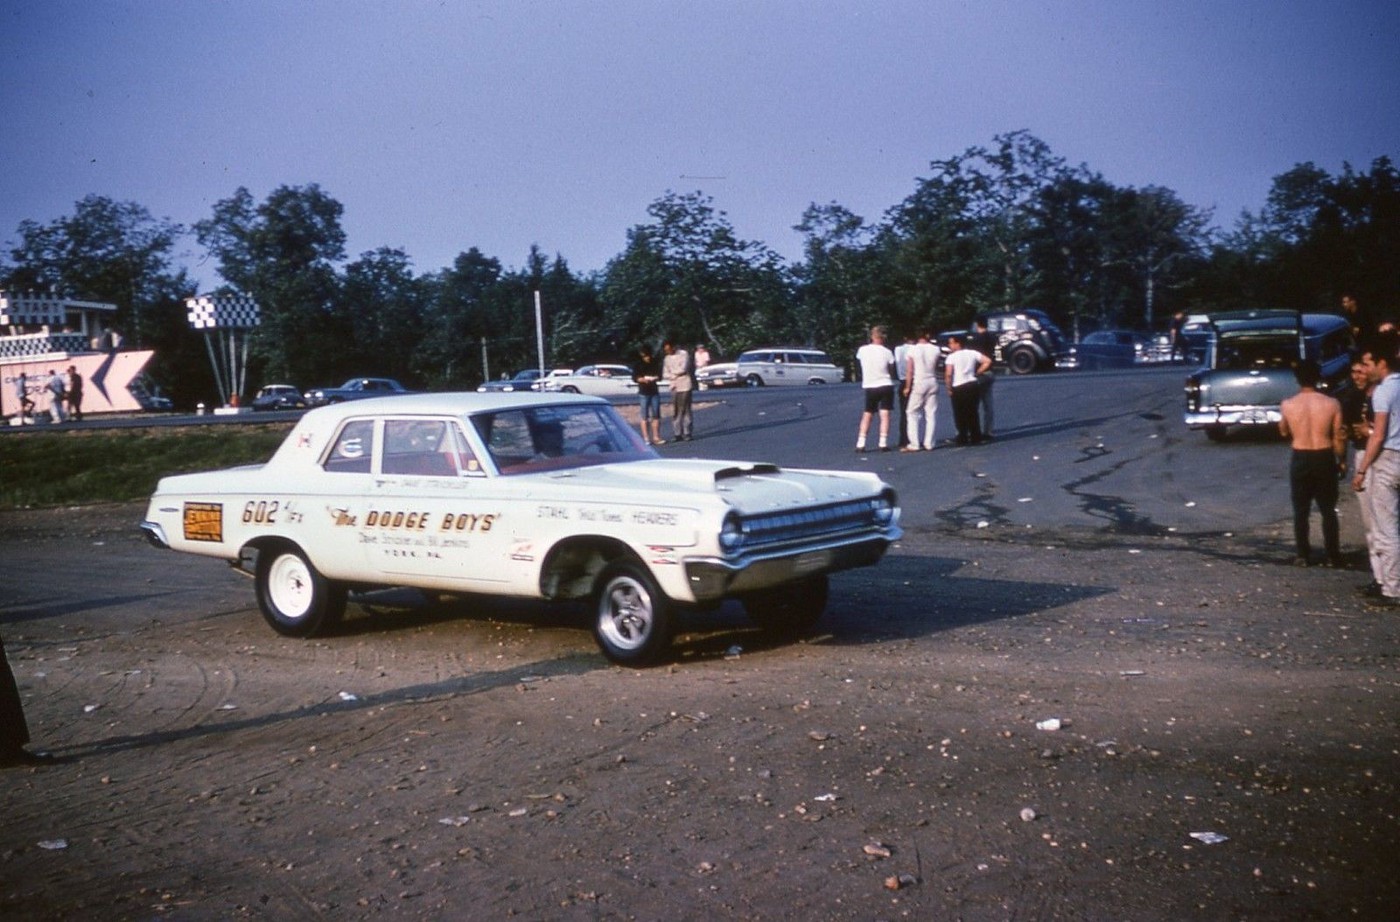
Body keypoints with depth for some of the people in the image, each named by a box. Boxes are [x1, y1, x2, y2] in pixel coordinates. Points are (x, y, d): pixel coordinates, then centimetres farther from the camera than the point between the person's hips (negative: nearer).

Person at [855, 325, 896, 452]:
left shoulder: (862, 350, -6)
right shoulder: (887, 352, -8)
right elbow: (892, 371, 1)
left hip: (869, 386, 2)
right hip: (885, 385, -2)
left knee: (867, 415, 10)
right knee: (885, 415, 2)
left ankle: (860, 443, 2)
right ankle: (883, 443, -4)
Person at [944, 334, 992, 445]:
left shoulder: (952, 356, -8)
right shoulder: (972, 353, 7)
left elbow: (948, 374, -17)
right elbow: (987, 361, 1)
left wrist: (949, 388, -7)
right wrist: (977, 373, 7)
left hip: (958, 387, -5)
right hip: (973, 384, 5)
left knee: (960, 415, 5)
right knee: (973, 414, 13)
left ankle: (963, 439, 5)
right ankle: (976, 438, 14)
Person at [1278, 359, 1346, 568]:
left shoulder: (1287, 405, -7)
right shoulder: (1332, 404, -9)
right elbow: (1339, 438, -4)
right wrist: (1342, 461, 9)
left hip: (1300, 460, 0)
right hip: (1325, 459, 0)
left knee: (1301, 511, 10)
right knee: (1328, 511, 12)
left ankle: (1303, 555, 13)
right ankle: (1333, 556, 14)